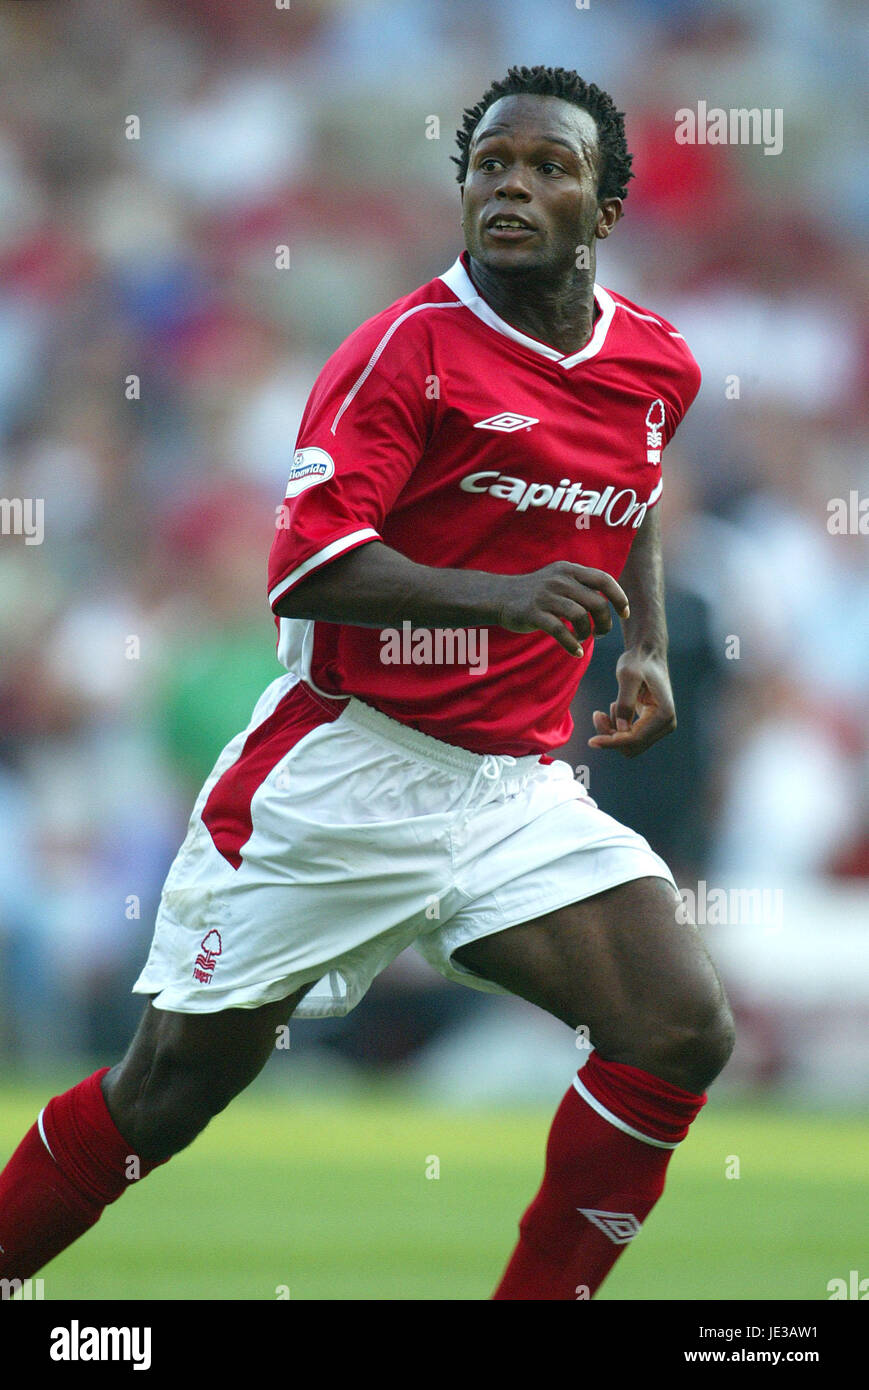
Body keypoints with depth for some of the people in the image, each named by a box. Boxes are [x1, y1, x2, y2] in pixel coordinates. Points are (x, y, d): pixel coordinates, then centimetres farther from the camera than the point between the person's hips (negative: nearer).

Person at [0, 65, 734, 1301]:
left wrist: (647, 651, 15)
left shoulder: (658, 364, 6)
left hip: (515, 786, 4)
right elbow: (305, 566, -22)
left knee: (682, 1032, -14)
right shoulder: (411, 347, -12)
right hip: (341, 770, -4)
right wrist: (505, 597, -34)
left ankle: (545, 1294, -1)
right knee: (171, 1087, 2)